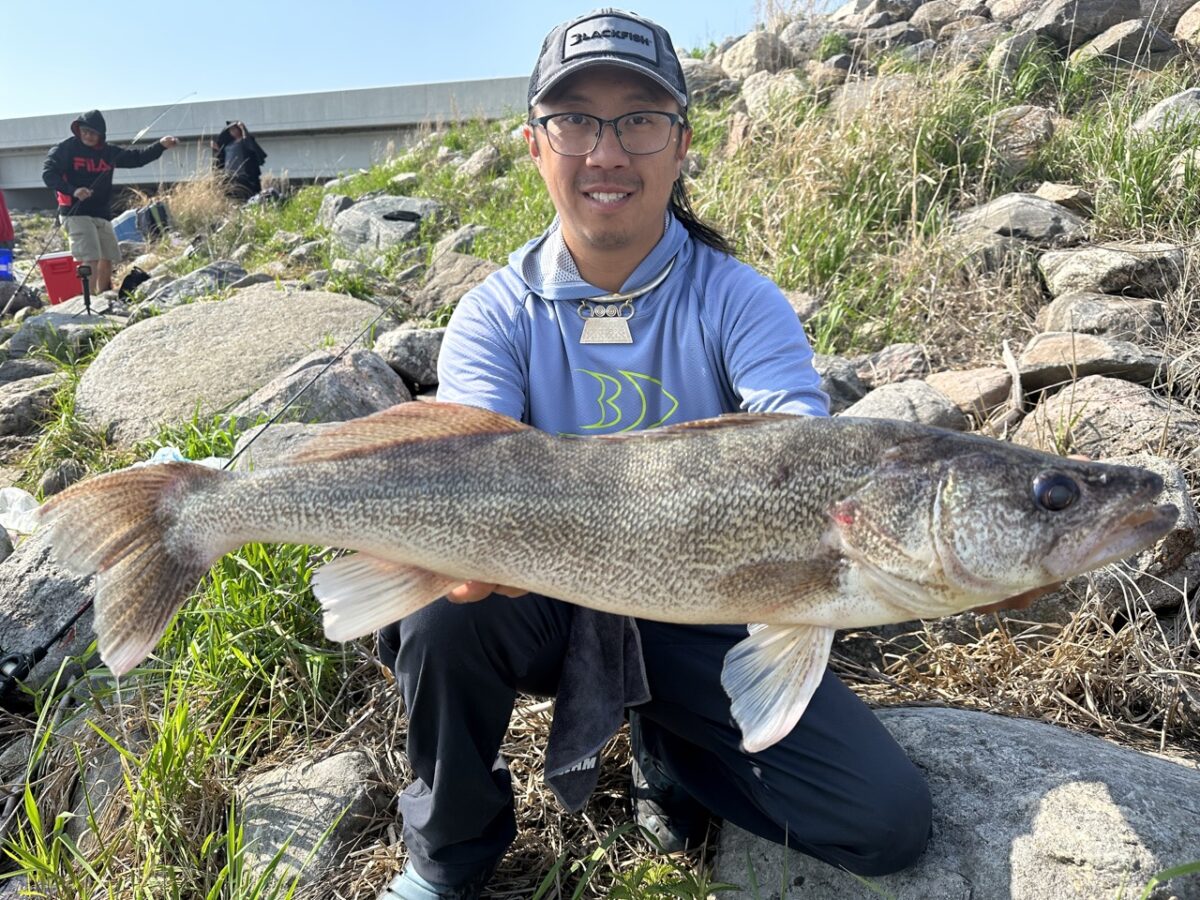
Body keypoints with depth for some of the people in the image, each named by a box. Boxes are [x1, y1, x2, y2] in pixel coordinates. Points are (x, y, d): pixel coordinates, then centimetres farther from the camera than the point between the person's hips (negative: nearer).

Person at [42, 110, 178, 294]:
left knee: (108, 258, 11)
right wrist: (73, 191, -27)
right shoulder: (65, 149, -5)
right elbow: (48, 174, -11)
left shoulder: (109, 152, 10)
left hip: (102, 215, 6)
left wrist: (160, 146, 1)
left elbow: (137, 158, 14)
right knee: (91, 258, -18)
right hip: (76, 213, -6)